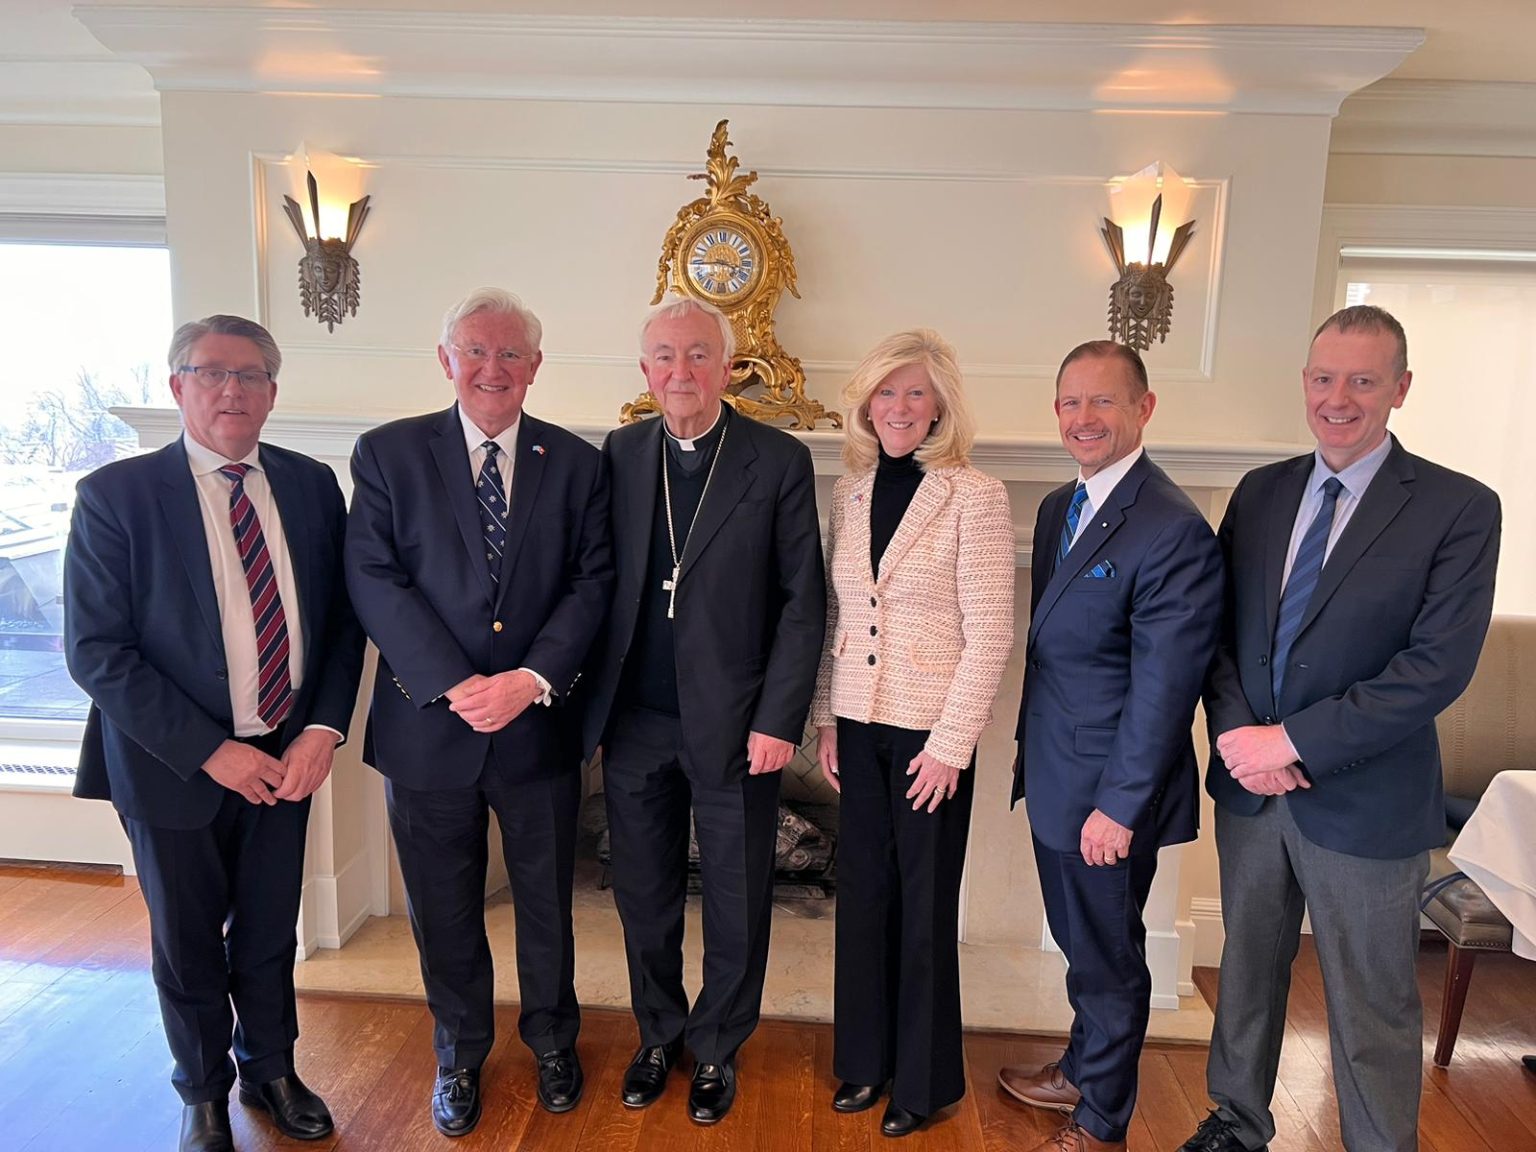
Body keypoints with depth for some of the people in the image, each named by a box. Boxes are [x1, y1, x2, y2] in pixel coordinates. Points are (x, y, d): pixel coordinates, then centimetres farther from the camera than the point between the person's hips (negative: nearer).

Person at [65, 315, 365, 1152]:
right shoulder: (116, 494, -11)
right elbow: (95, 649, -14)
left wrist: (324, 727, -11)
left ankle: (271, 1070, 44)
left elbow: (341, 618, 1)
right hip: (175, 763, -2)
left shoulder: (312, 485, -1)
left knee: (270, 932, 19)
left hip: (287, 757, 3)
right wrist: (209, 751, -17)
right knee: (187, 943, 17)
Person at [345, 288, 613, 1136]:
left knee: (547, 900, 18)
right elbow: (374, 581, -9)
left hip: (541, 723, 1)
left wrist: (533, 678, -17)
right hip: (428, 724, 0)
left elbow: (593, 582, -5)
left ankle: (552, 1041, 43)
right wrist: (454, 686, -18)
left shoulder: (577, 463, 1)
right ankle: (459, 1057, 41)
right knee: (444, 909, 16)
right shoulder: (389, 453, -2)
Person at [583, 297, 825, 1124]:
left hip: (734, 724, -2)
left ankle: (717, 1048, 37)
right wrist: (596, 701, 1)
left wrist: (778, 719, -10)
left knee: (735, 905, 13)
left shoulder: (780, 460, -6)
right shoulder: (620, 454, 3)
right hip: (636, 721, 3)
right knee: (644, 898, 18)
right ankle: (659, 1035, 41)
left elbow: (803, 600, -6)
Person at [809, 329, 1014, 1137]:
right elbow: (835, 614, 10)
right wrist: (826, 719, 7)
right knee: (862, 891, 15)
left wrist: (949, 744, -14)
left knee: (924, 903, 9)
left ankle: (925, 1078, 30)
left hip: (929, 729, -5)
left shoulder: (975, 496, -11)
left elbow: (990, 633, -13)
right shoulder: (849, 491, 6)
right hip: (860, 724, 5)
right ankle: (866, 1057, 35)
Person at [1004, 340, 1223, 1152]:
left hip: (1109, 789, -8)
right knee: (1080, 941, 25)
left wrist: (1119, 806, -18)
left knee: (1108, 955, 12)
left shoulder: (1174, 530, -21)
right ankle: (1080, 1070, 47)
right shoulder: (1058, 507, 7)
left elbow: (1164, 686, -21)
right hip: (1054, 775, 8)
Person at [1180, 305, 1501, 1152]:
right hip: (1248, 788, 4)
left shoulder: (1459, 509, -10)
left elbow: (1437, 668, -18)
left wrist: (1293, 741, -19)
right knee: (1247, 972, 21)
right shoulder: (1259, 492, 4)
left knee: (1373, 1012, 12)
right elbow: (1217, 628, 4)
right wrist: (1236, 732, -11)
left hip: (1365, 801, -4)